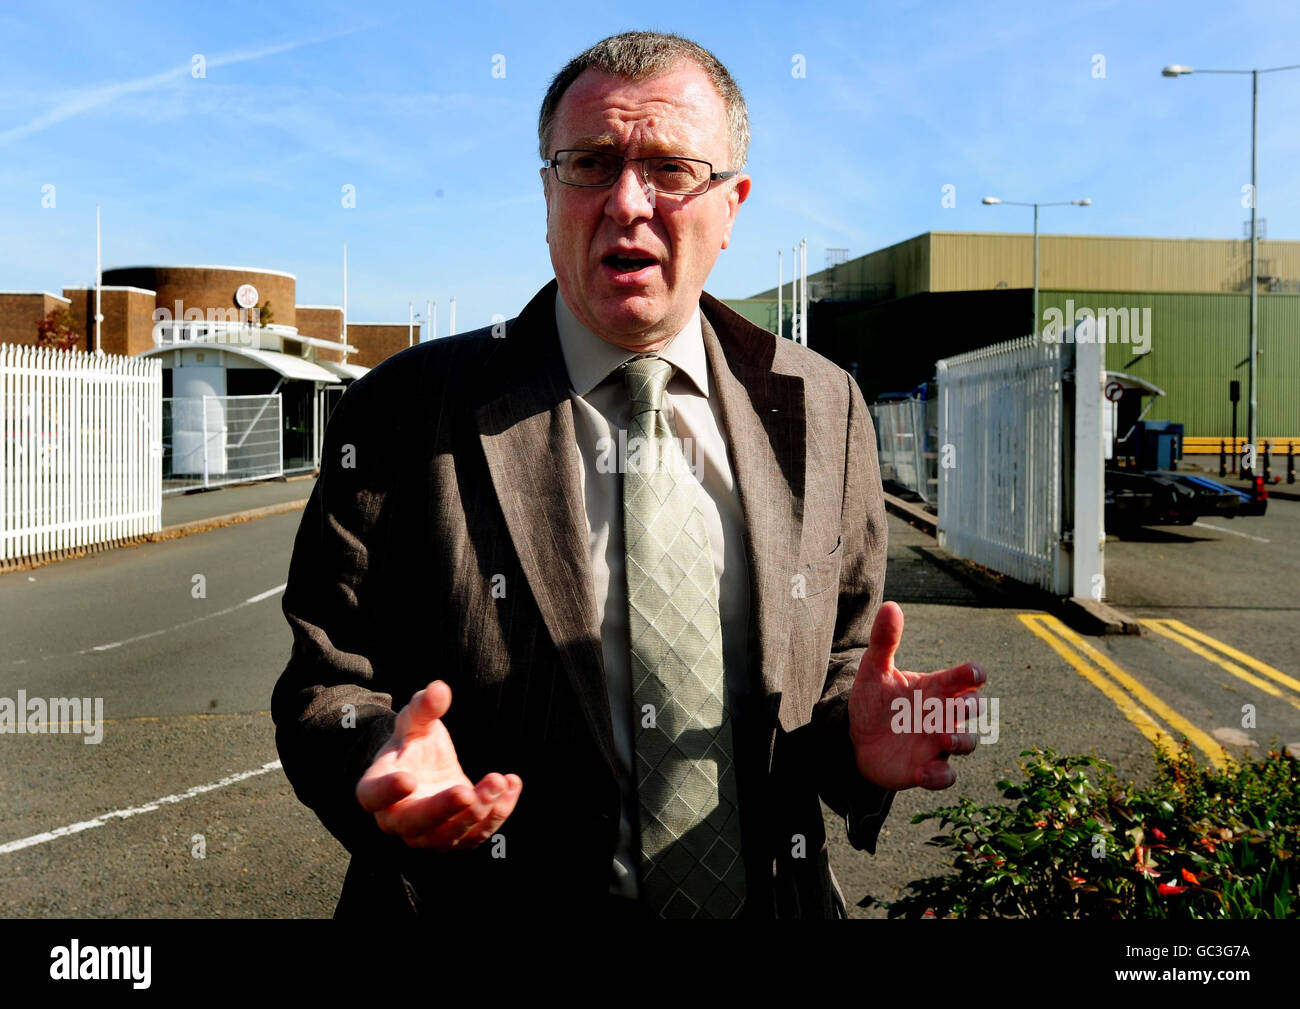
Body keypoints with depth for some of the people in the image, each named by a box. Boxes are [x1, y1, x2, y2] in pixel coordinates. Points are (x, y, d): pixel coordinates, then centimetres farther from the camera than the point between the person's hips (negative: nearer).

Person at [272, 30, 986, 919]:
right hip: (492, 898, -2)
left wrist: (858, 738, -16)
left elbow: (835, 664, 5)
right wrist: (386, 759, -29)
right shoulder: (408, 411, -10)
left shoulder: (822, 410, -2)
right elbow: (324, 683, -8)